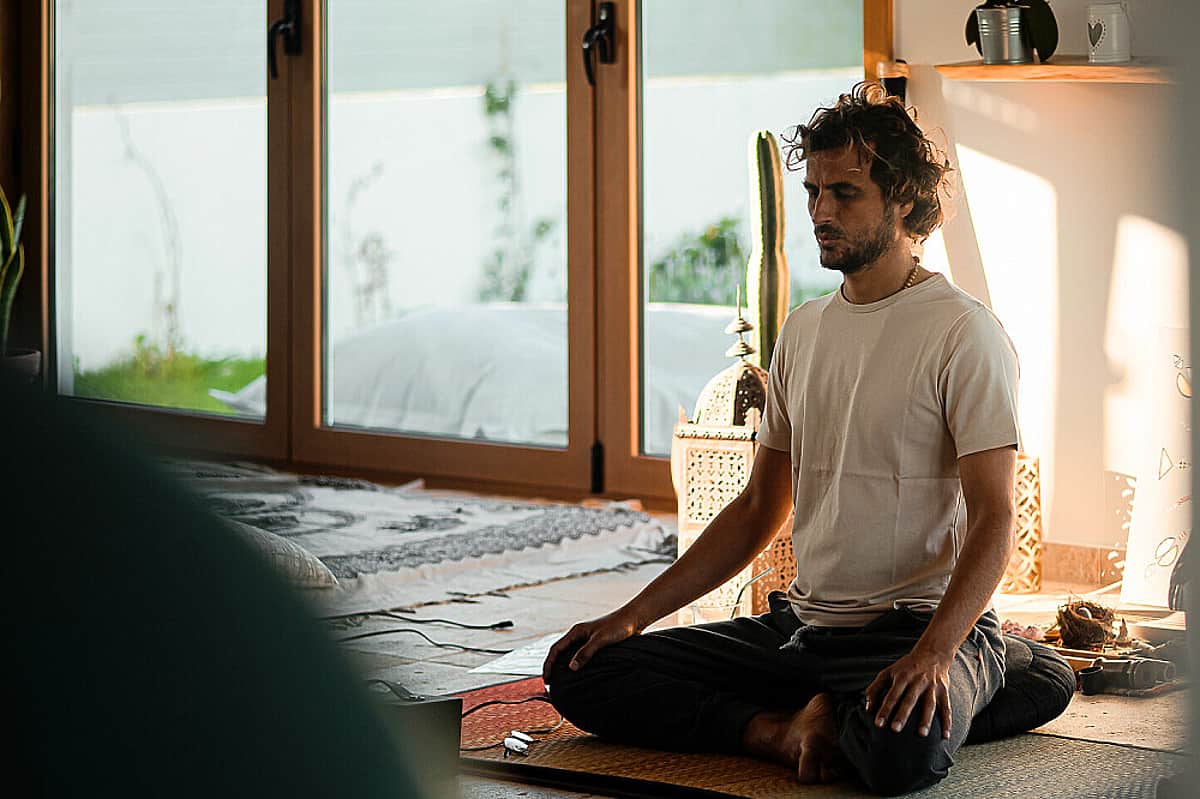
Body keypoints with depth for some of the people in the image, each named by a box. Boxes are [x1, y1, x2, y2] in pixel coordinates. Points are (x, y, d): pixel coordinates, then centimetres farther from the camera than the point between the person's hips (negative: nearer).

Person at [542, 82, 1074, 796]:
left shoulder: (963, 334, -8)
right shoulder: (804, 333, 14)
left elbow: (994, 521, -15)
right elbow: (758, 510, 19)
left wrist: (931, 654, -32)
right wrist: (633, 616, 10)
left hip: (923, 625, -7)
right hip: (802, 624, 7)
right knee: (584, 675, -6)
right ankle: (794, 730, -12)